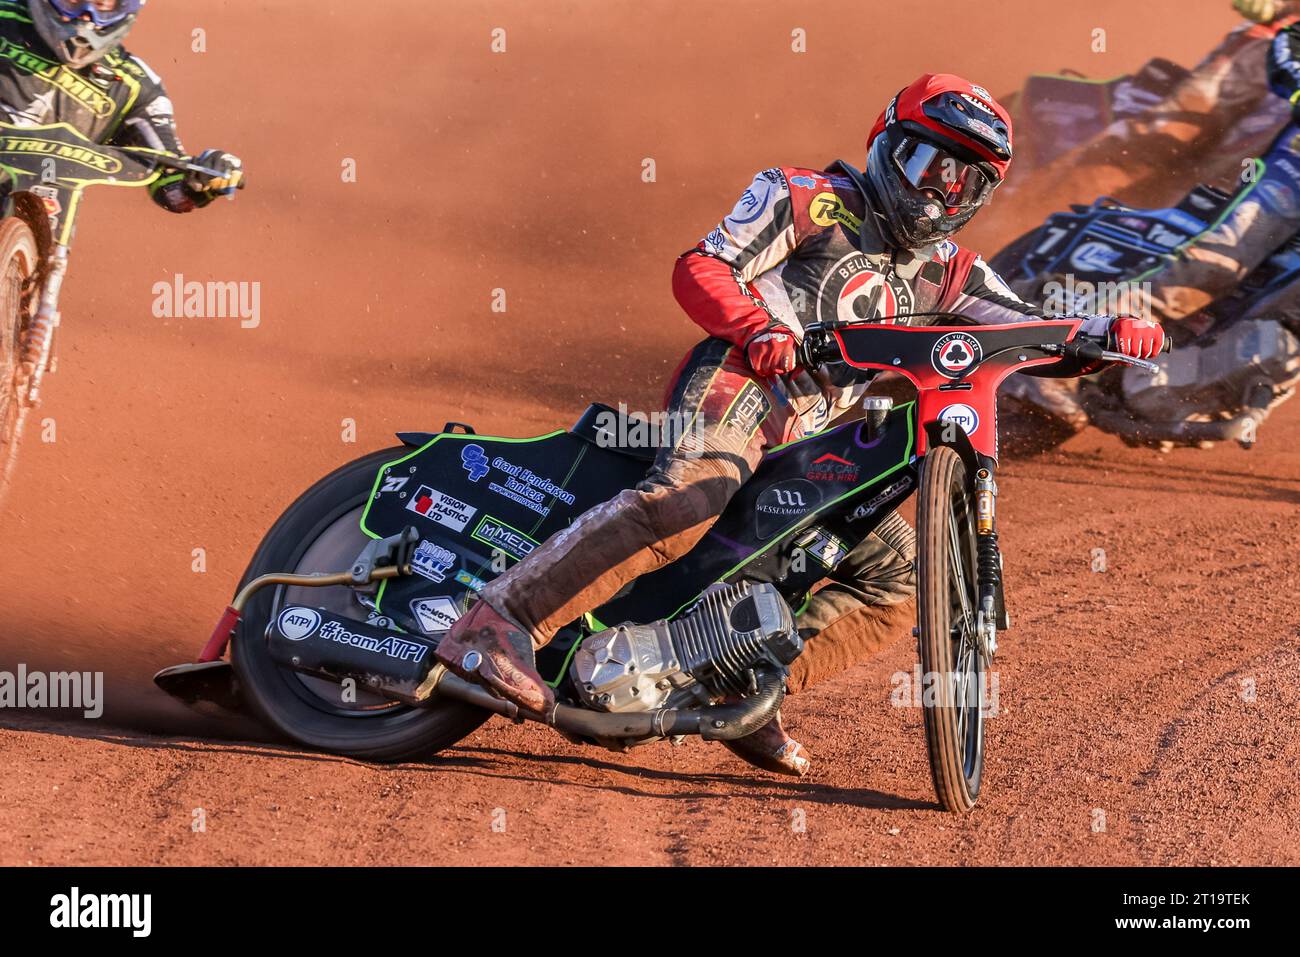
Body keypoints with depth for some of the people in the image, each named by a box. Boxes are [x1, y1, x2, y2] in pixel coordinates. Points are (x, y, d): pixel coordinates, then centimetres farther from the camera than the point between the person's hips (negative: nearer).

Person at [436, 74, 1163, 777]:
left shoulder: (943, 272, 23)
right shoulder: (815, 199, 6)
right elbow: (700, 267, -3)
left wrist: (1107, 332, -2)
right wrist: (758, 328, -23)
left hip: (807, 442, 8)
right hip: (735, 385, -7)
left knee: (899, 575, 2)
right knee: (694, 495, -37)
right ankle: (499, 625, -43)